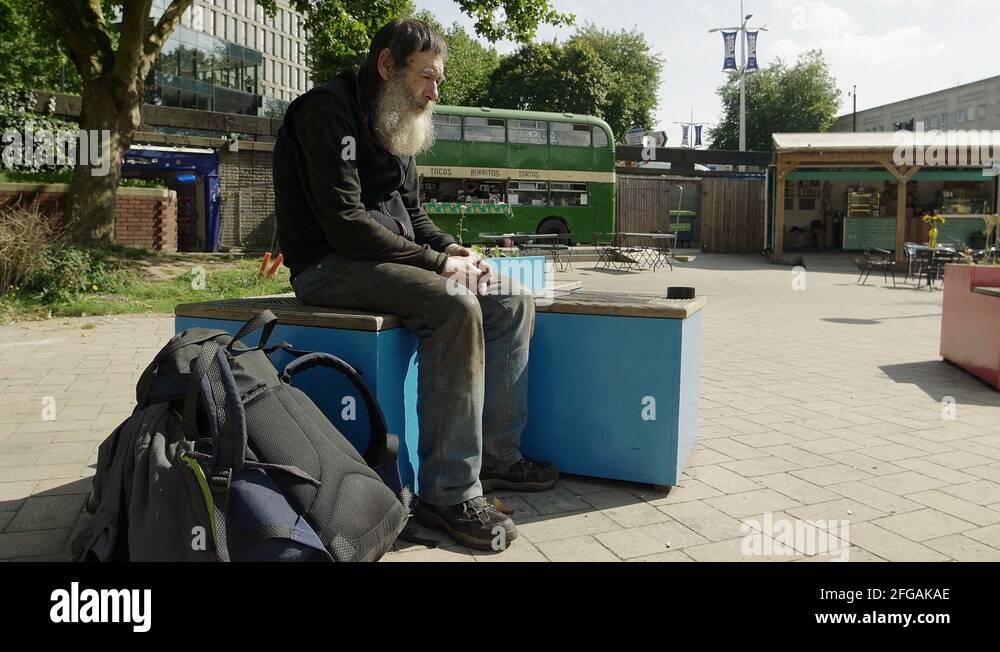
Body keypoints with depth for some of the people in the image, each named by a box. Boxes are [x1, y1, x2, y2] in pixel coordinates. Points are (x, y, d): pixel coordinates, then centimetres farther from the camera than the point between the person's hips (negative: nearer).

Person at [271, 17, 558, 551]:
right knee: (456, 305, -32)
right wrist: (437, 262, -20)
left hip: (388, 261, 9)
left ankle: (496, 454, 6)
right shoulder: (327, 112, -12)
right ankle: (449, 494, -26)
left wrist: (454, 250, -1)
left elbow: (412, 215, 19)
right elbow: (344, 222, -21)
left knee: (513, 304, 0)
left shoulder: (393, 126, 17)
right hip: (329, 266, -9)